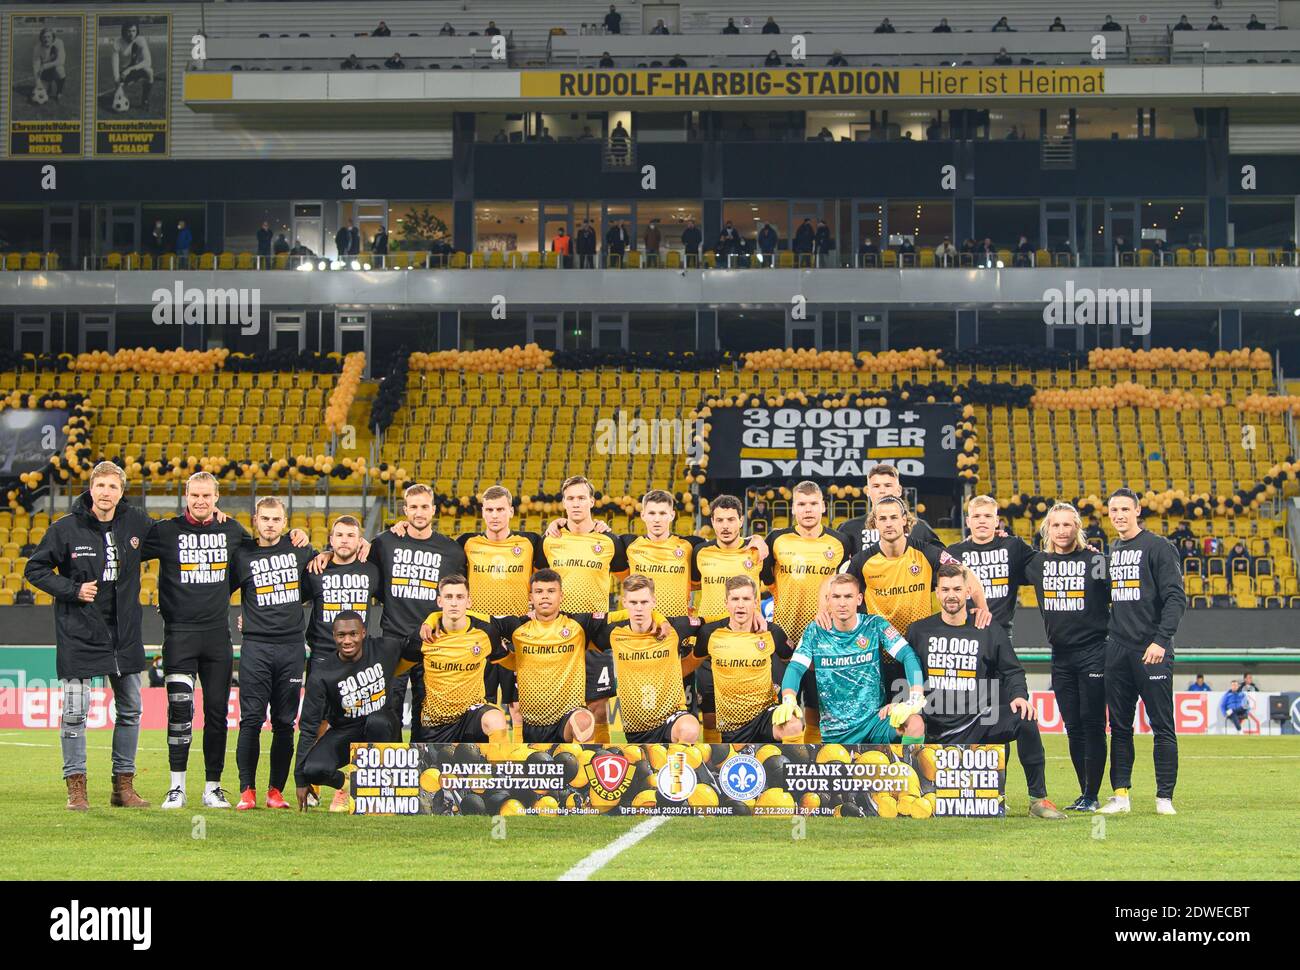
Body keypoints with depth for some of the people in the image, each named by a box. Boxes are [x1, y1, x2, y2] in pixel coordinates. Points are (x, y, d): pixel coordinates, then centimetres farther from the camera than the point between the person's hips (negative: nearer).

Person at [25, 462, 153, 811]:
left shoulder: (135, 522, 1)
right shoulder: (66, 529, -8)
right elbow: (34, 569, -1)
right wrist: (73, 590, -13)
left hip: (125, 632, 4)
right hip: (79, 634, -4)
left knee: (130, 709, 9)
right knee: (74, 712, -4)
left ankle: (123, 785, 19)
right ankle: (76, 787, 5)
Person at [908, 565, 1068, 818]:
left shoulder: (990, 632, 7)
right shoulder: (919, 632, 8)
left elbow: (1012, 671, 8)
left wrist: (1019, 696, -12)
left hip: (979, 720, 0)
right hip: (938, 728, 0)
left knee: (1024, 720, -31)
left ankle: (1038, 799, -21)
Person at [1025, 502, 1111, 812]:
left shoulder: (1096, 561, -5)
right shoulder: (1036, 563, 8)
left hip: (1093, 653, -5)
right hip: (1060, 656, 5)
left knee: (1092, 723, -4)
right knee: (1073, 726, 8)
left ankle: (1093, 795, -2)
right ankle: (1084, 792, 15)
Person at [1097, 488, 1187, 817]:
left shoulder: (1159, 547, -5)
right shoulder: (1112, 551, 15)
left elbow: (1176, 598, -10)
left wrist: (1161, 640, -18)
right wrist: (1107, 636, 12)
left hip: (1151, 651, -6)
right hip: (1117, 650, 6)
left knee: (1162, 726, -3)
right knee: (1119, 725, 6)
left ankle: (1165, 797, 0)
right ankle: (1120, 793, 11)